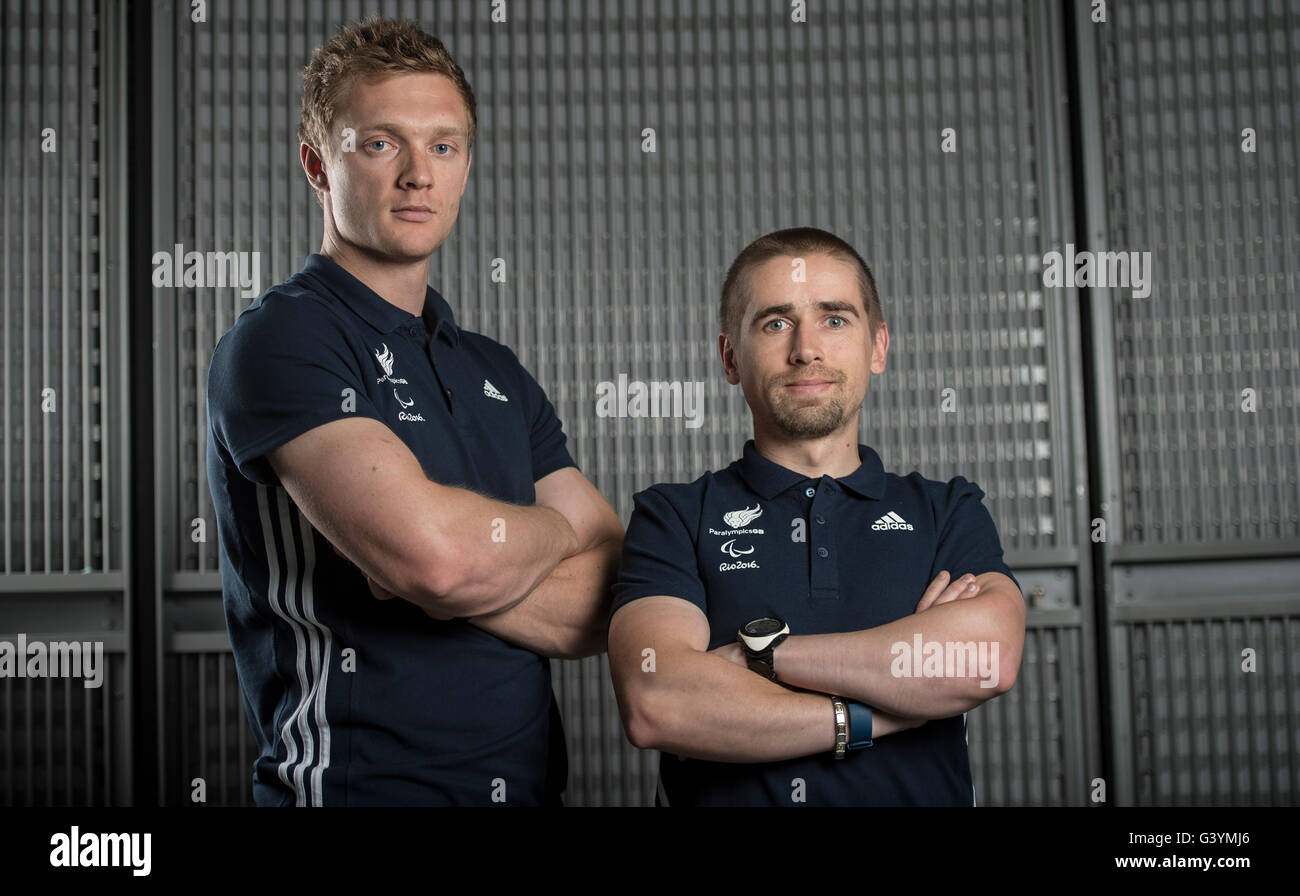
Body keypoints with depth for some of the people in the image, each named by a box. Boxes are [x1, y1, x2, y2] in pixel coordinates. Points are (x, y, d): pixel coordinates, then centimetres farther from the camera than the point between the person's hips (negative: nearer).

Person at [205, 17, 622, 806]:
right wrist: (553, 529, -6)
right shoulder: (280, 340, -12)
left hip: (529, 779, 7)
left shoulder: (499, 375, 10)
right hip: (359, 782, -6)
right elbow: (434, 550, -27)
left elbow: (619, 600, 1)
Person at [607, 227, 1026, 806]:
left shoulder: (948, 511, 12)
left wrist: (759, 650, -9)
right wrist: (878, 715, -7)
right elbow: (653, 706, -9)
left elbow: (989, 656, -8)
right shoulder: (672, 517, 7)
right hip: (723, 798, 0)